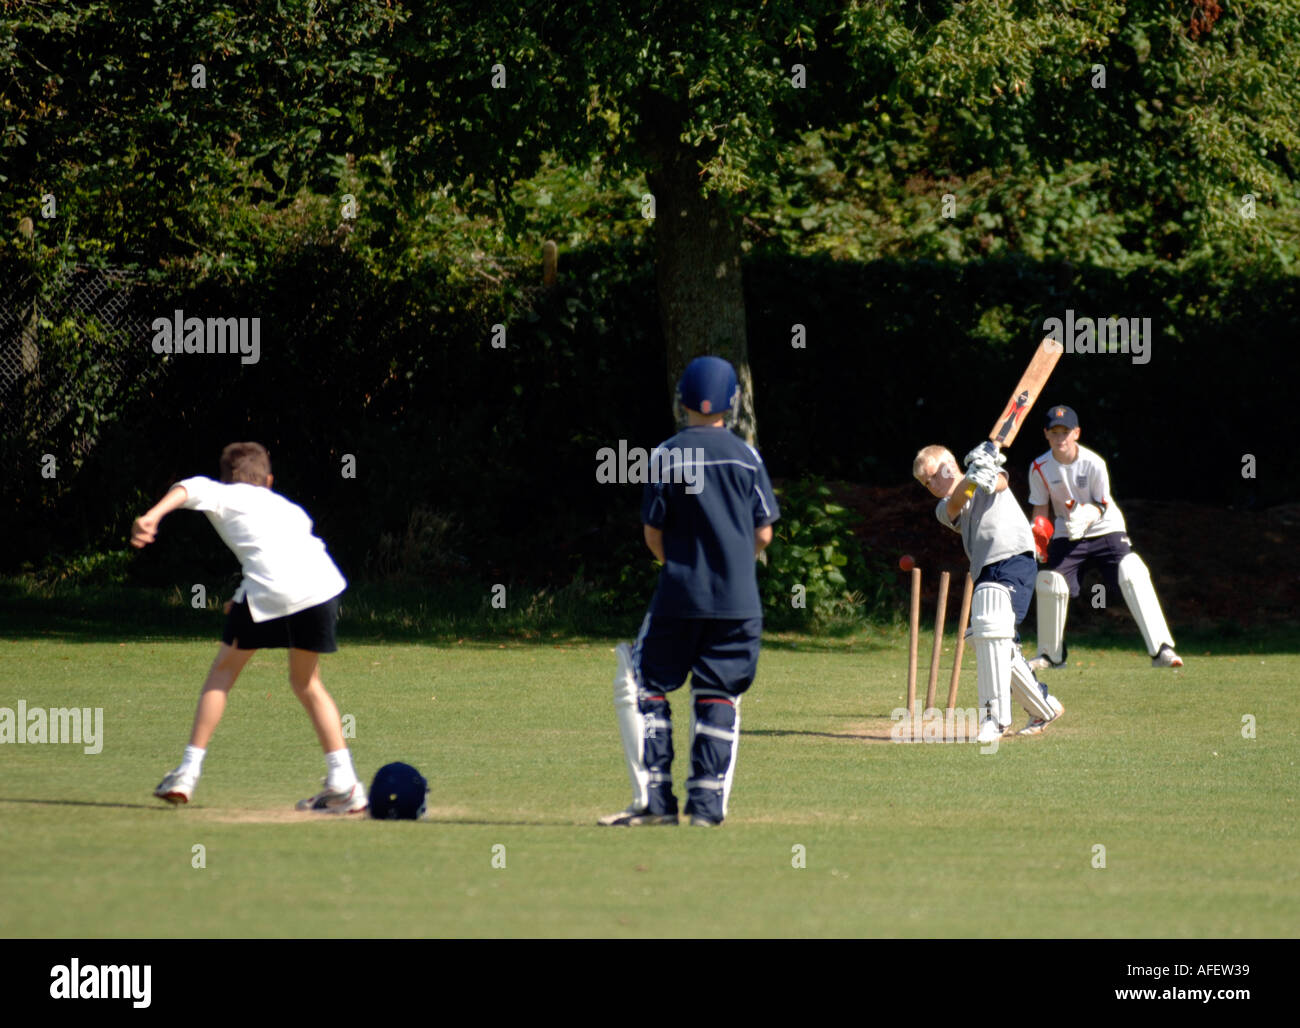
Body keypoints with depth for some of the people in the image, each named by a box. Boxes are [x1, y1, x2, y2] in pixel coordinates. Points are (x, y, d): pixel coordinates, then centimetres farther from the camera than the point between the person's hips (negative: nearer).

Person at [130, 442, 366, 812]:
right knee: (306, 682, 23)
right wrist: (247, 601, 44)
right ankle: (343, 784, 14)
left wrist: (152, 516, -15)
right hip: (323, 585, 4)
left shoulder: (225, 495, 21)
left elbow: (191, 489, 1)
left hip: (271, 591, -4)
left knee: (223, 671, 15)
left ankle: (188, 772, 10)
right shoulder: (287, 507, 37)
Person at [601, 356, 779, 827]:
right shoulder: (747, 457, 1)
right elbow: (764, 533, 5)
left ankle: (655, 799, -1)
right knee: (718, 698, 8)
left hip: (679, 595, -2)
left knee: (643, 687, 7)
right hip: (737, 599, 2)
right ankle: (707, 801, 3)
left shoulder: (666, 456, -3)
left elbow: (653, 533, 0)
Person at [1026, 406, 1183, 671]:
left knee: (1133, 574, -24)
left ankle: (1160, 649, -27)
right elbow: (1040, 508, 2)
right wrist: (1039, 529, -19)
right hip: (1066, 534, 3)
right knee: (1049, 582, -15)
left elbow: (1102, 506, -11)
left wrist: (1088, 515, -33)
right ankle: (1050, 655, 10)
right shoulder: (1040, 468, -9)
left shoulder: (1093, 464, -16)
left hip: (1105, 529, -3)